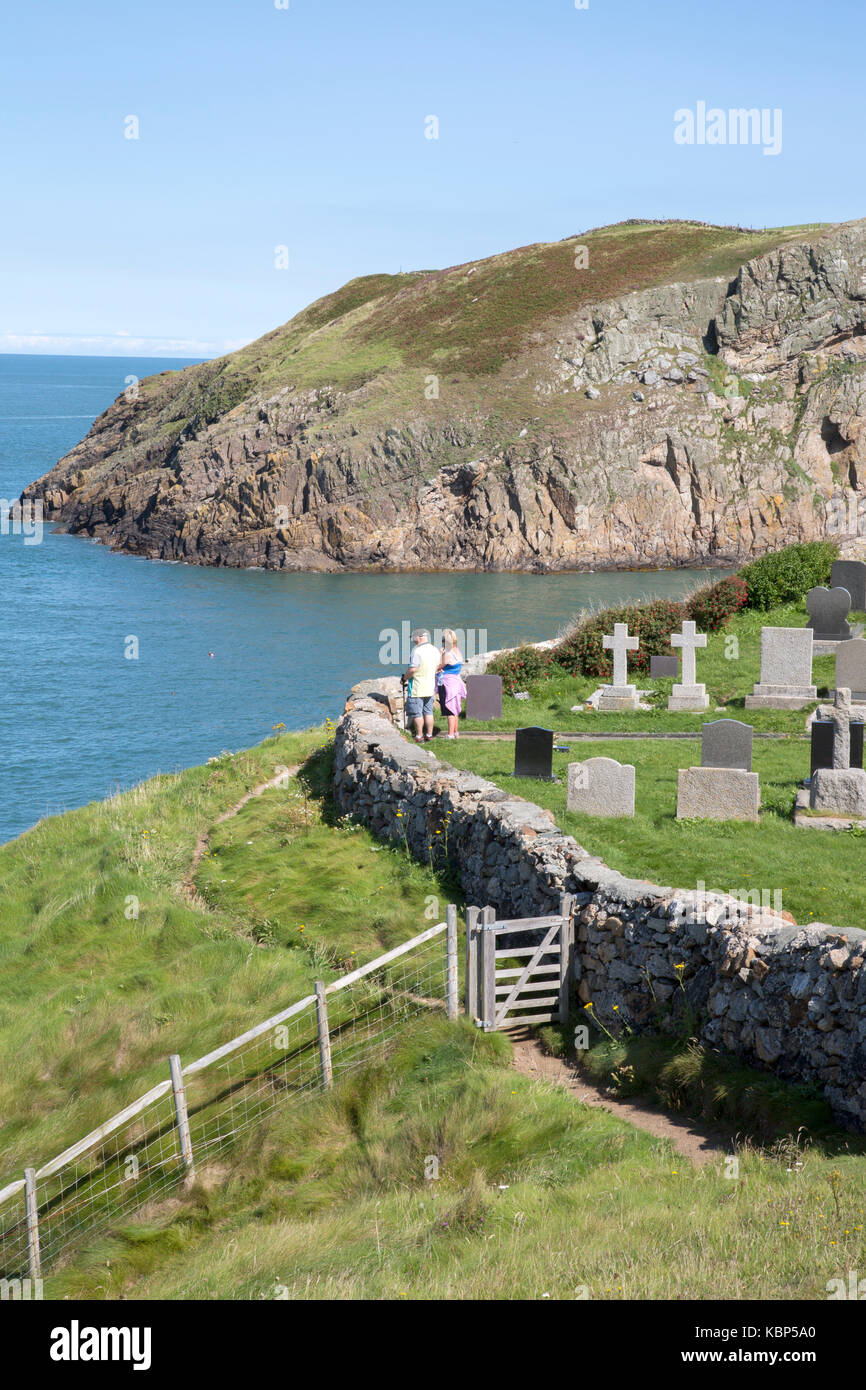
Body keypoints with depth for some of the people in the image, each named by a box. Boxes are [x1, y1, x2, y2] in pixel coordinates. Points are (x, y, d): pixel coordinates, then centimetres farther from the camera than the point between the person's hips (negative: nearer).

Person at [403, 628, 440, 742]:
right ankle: (429, 735, 17)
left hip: (417, 687, -8)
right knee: (428, 712, 14)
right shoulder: (435, 650, 7)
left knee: (417, 713, 0)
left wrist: (406, 677, -6)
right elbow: (437, 667, 14)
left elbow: (413, 669, -22)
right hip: (430, 687, 8)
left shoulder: (417, 650, -18)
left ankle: (419, 736, 2)